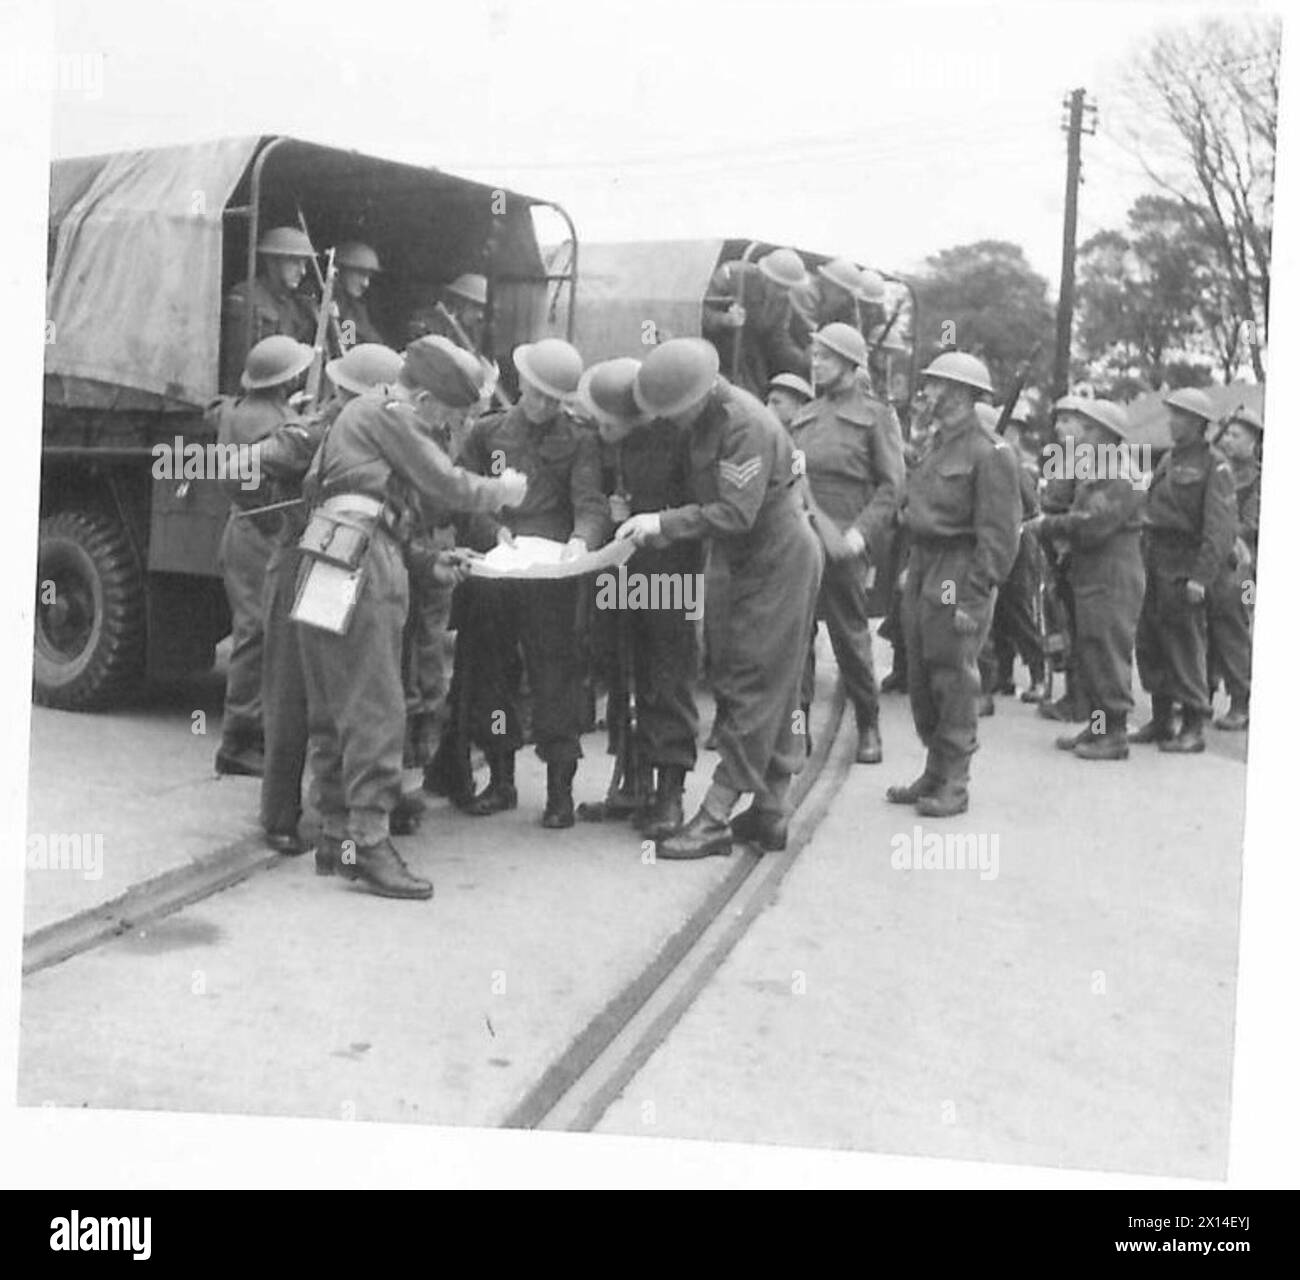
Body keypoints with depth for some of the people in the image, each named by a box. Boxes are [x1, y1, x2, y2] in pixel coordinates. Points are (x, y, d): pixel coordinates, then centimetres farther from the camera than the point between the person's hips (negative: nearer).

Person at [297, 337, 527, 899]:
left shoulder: (356, 412, 25)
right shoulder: (388, 413, -4)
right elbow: (445, 484, -7)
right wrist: (503, 491, 10)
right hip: (364, 561, -10)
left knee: (330, 709, 11)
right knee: (375, 708, -10)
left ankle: (335, 834, 16)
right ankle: (368, 842, -12)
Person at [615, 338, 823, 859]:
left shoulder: (745, 424, -24)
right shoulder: (703, 420, 5)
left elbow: (736, 513, -27)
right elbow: (705, 497, 12)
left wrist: (664, 523, -24)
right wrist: (639, 514, -1)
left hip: (779, 562, -10)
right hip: (761, 561, 10)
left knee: (752, 689, -8)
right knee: (777, 692, 13)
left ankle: (716, 818, -5)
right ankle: (770, 815, 20)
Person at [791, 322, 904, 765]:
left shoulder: (875, 416, 2)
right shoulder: (805, 417, 17)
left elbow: (892, 486, -4)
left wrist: (860, 532, -16)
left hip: (842, 542, -4)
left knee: (850, 635, 2)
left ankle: (869, 725, 17)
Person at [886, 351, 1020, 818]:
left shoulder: (989, 453, -12)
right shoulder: (937, 444, 15)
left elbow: (999, 534, -15)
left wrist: (973, 599, -19)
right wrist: (910, 568, 13)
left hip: (958, 572, -9)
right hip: (923, 569, 9)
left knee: (953, 679, -3)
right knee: (921, 678, 13)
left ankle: (954, 784, 7)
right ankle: (934, 773, 25)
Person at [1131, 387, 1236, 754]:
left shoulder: (1214, 466, -8)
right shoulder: (1168, 459, 16)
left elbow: (1220, 527, -15)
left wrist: (1201, 576, -22)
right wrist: (1142, 555, 11)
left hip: (1183, 566, -8)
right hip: (1153, 563, 8)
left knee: (1185, 647, -4)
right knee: (1150, 644, 10)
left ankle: (1193, 729, 3)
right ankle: (1161, 721, 21)